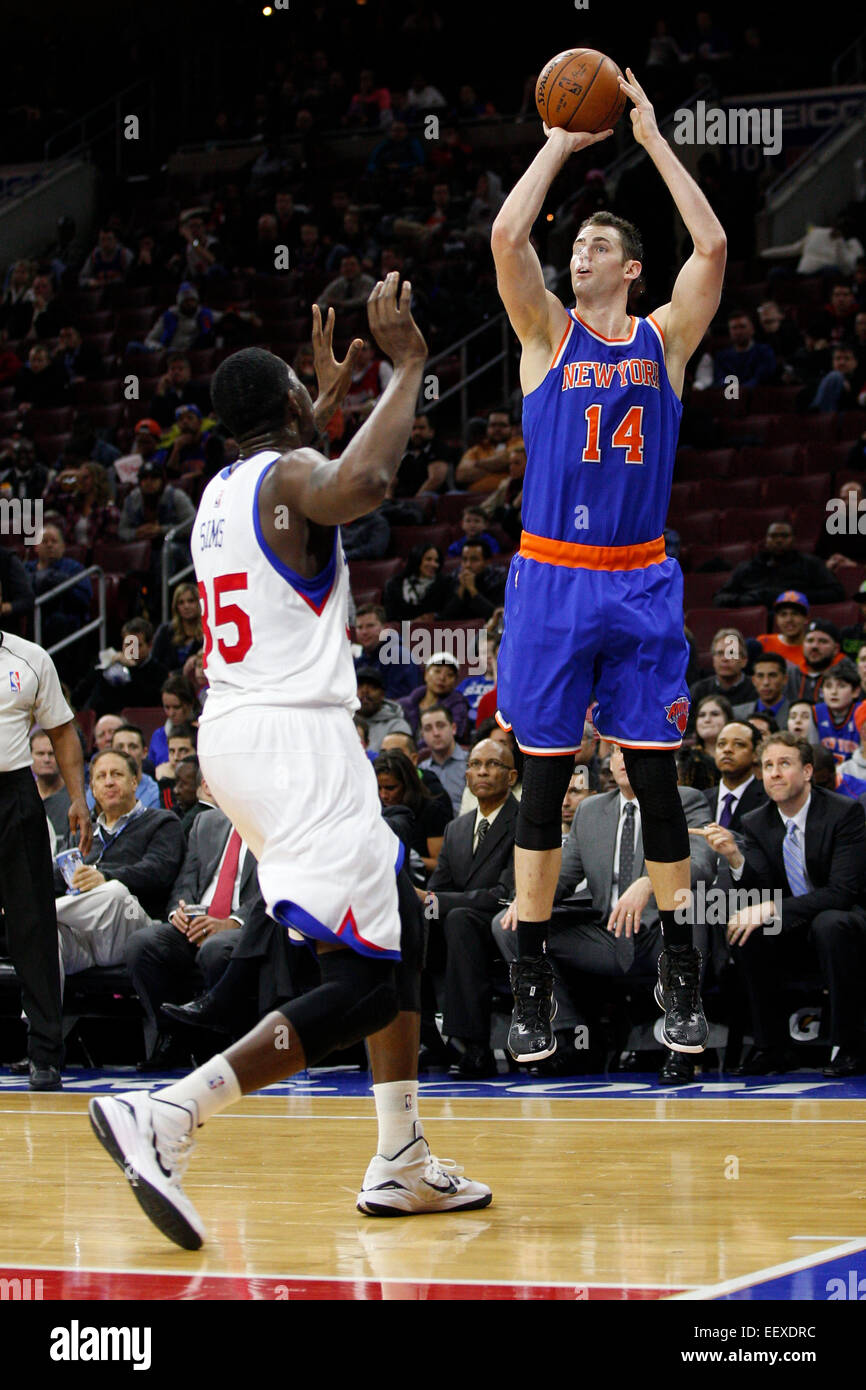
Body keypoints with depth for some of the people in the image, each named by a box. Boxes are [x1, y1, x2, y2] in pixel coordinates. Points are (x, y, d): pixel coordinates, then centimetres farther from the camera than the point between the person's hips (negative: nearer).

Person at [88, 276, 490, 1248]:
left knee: (402, 926, 20)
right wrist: (405, 366, -23)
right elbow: (360, 485, -35)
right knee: (369, 978, -12)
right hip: (294, 735, -10)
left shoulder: (221, 492, 18)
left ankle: (402, 1166, 18)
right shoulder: (292, 473, -9)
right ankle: (163, 1119, -25)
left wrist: (330, 396, 47)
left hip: (235, 732, 10)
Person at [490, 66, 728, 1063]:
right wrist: (562, 144, -2)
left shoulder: (664, 338, 7)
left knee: (655, 776, 3)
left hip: (641, 586, 1)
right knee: (544, 782, 1)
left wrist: (652, 139, -3)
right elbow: (506, 235, -10)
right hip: (551, 580, -1)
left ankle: (678, 971, 11)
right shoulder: (547, 335, 4)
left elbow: (711, 246, -7)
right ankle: (531, 979, 6)